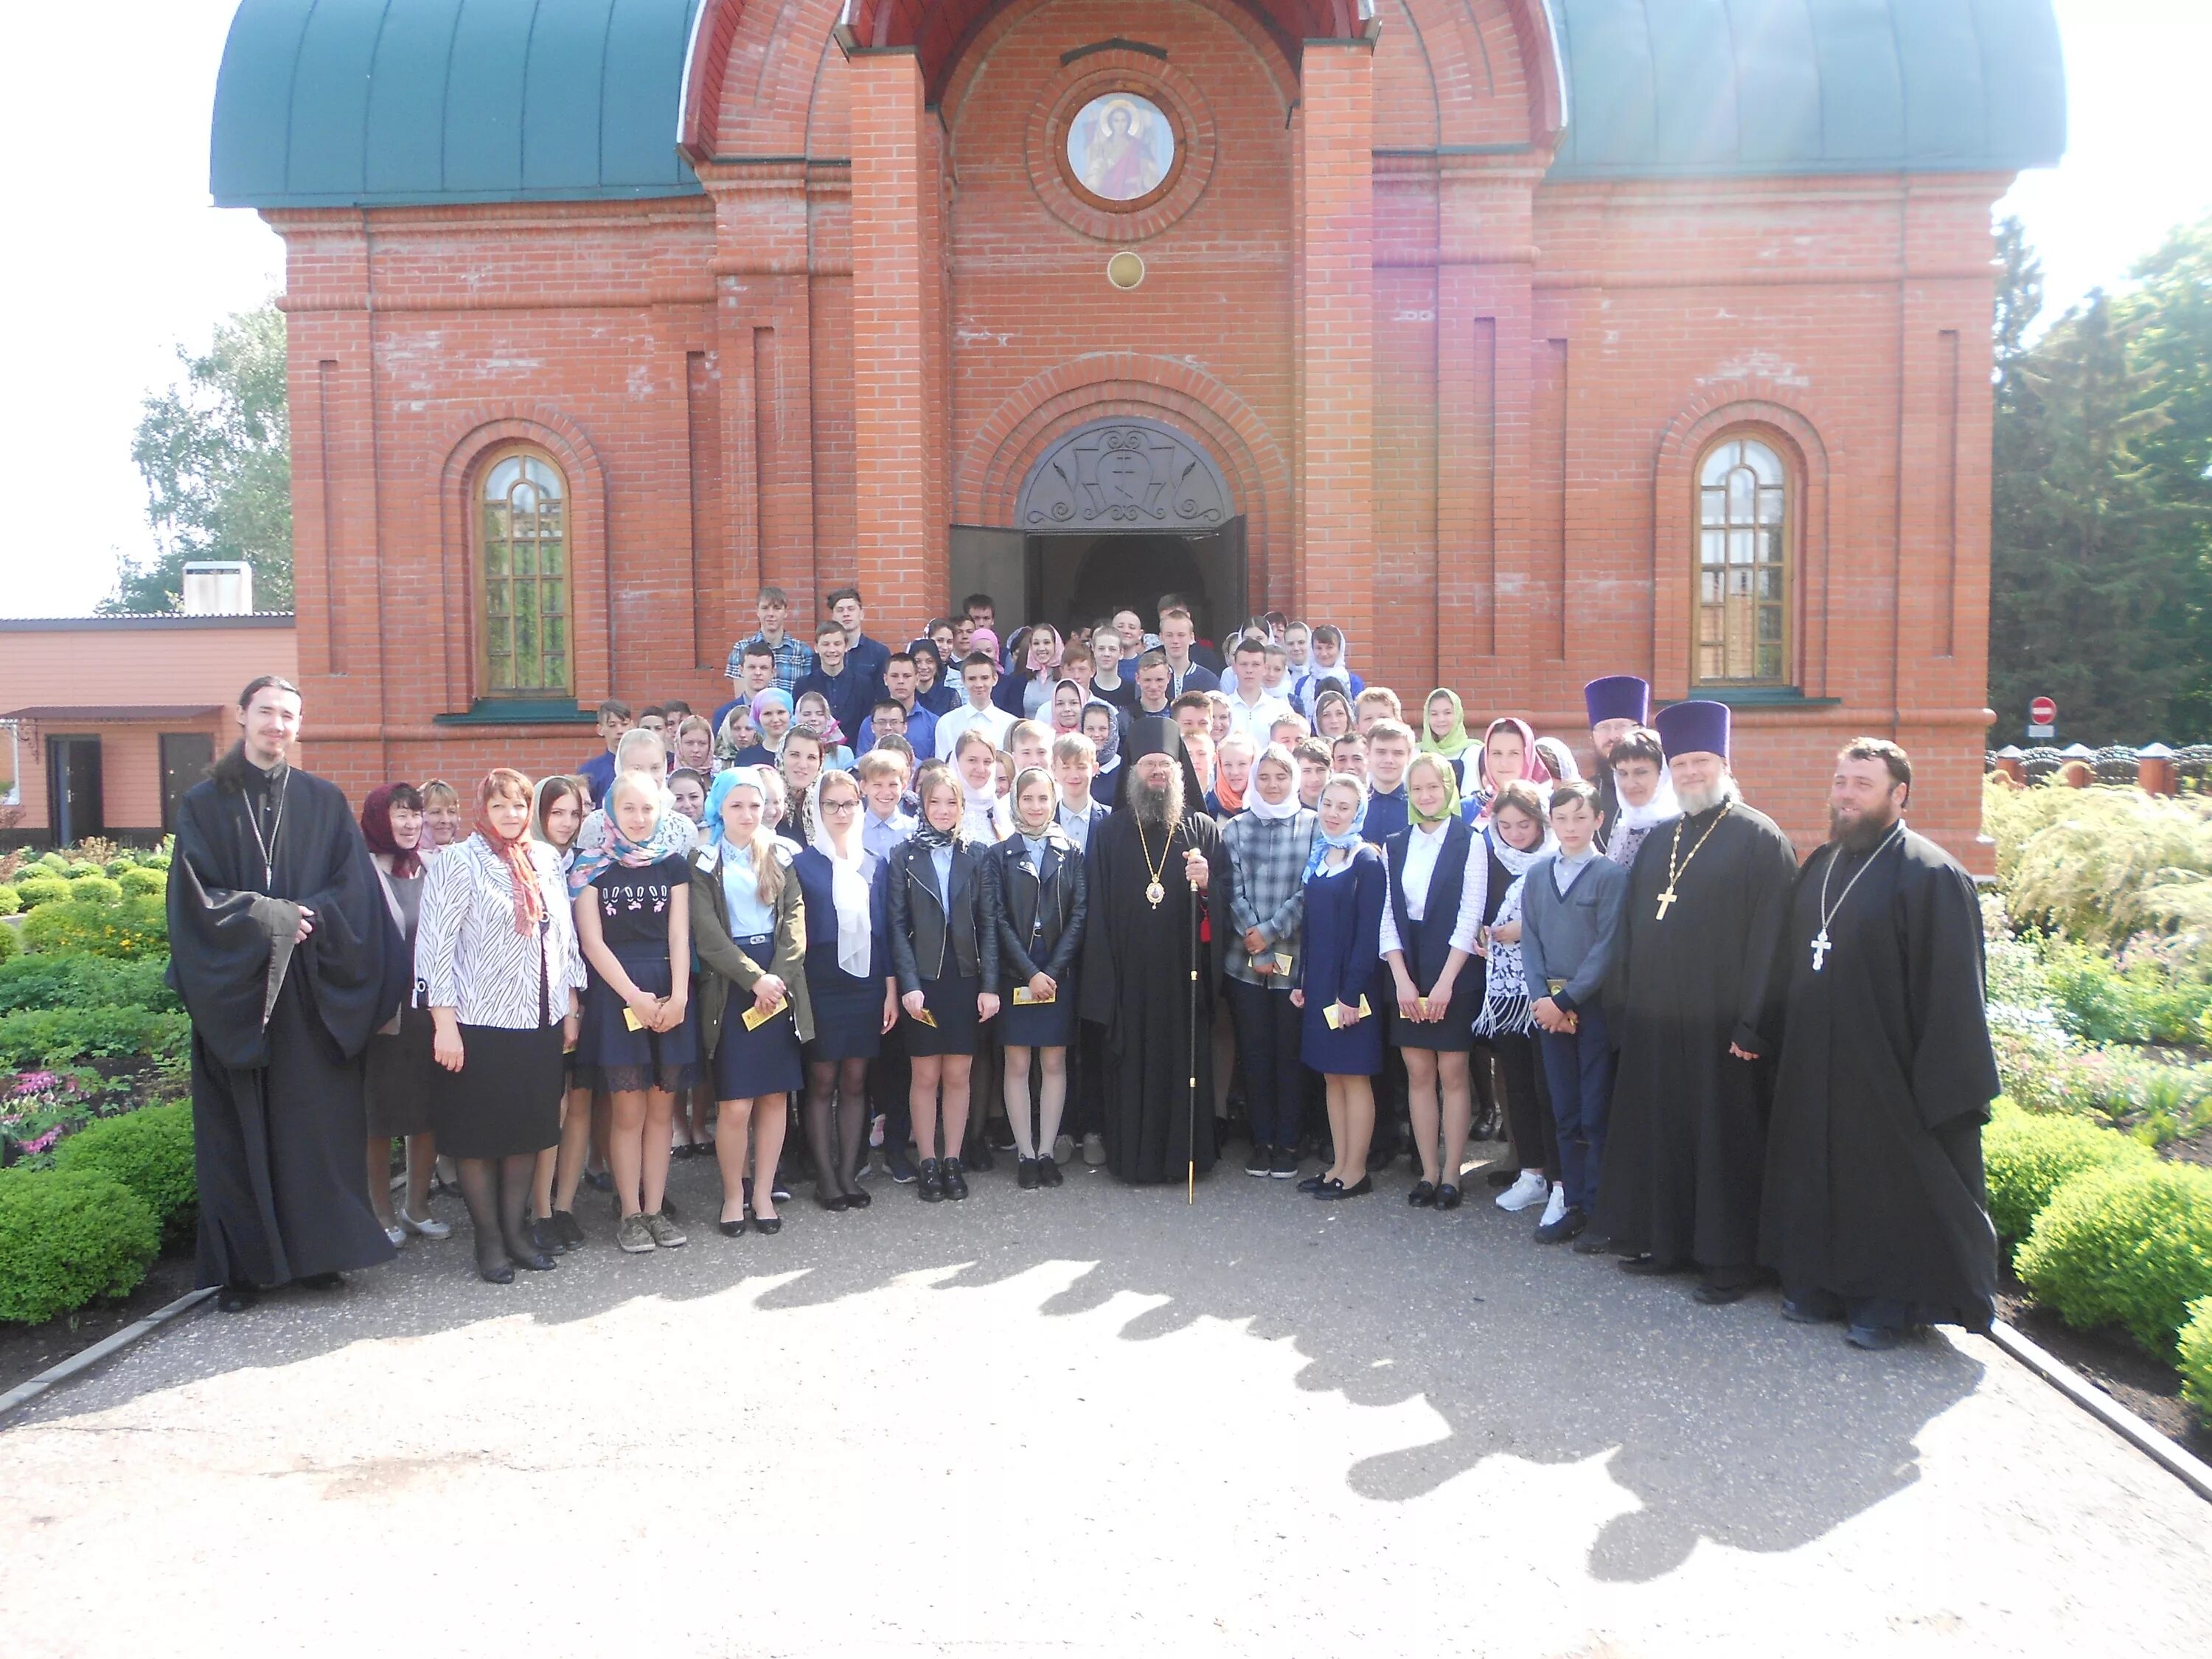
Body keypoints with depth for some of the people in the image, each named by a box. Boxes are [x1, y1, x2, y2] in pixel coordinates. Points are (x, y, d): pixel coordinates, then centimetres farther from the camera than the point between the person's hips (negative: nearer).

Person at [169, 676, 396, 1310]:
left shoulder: (324, 802, 7)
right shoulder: (205, 804, 4)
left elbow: (353, 889, 1)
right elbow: (198, 897, -4)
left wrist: (308, 920, -14)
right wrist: (272, 918, -12)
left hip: (311, 995, 1)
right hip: (234, 992, -1)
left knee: (316, 1121, 2)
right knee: (239, 1129, 3)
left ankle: (317, 1251, 12)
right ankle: (243, 1263, 11)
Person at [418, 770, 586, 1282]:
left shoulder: (547, 859, 9)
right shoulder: (458, 862, -6)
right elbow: (436, 943, -10)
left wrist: (570, 1008, 11)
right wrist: (444, 1023, -14)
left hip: (541, 1022, 5)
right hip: (479, 1023, -5)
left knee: (529, 1127, 10)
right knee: (478, 1131, 4)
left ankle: (516, 1227, 21)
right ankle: (489, 1236, 14)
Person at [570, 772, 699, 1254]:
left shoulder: (672, 863, 9)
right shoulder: (592, 866, 1)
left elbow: (679, 935, 4)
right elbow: (592, 941, -3)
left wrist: (677, 996, -9)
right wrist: (635, 996, -11)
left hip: (669, 995, 3)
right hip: (615, 993, -2)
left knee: (661, 1109, 5)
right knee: (629, 1111, -1)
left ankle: (655, 1209, 14)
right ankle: (630, 1214, 9)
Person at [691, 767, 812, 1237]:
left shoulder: (780, 856, 12)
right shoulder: (703, 863, 2)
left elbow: (794, 919, 4)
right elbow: (707, 933, -7)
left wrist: (779, 976, -10)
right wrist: (755, 978, -15)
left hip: (779, 984, 3)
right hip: (730, 987, -3)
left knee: (775, 1096, 4)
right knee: (736, 1104, -6)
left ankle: (763, 1193, 15)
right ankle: (733, 1194, 12)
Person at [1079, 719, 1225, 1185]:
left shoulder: (1204, 831, 6)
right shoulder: (1110, 833, 7)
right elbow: (1098, 909, 4)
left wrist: (1206, 885, -17)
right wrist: (1102, 980, -2)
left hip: (1185, 974, 0)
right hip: (1129, 975, 0)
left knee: (1186, 1060, 3)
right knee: (1132, 1063, 3)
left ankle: (1185, 1154, 15)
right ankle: (1131, 1157, 14)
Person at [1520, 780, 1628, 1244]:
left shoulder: (1611, 875, -6)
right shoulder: (1538, 874, 8)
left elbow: (1606, 947, -10)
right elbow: (1530, 940, 8)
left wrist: (1566, 1000, -13)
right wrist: (1541, 997, -5)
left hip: (1594, 1005, -4)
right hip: (1549, 1006, 4)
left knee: (1595, 1114, 0)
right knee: (1565, 1113, 10)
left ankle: (1600, 1209, 9)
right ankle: (1573, 1202, 19)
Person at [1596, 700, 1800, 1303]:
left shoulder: (1758, 837, -6)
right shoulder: (1659, 842, 14)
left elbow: (1770, 935, -13)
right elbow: (1631, 928, 17)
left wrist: (1753, 1023, -18)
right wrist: (1622, 1001, 10)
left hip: (1719, 1023, -6)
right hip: (1655, 1020, 6)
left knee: (1723, 1137, 1)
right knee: (1661, 1131, 12)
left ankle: (1731, 1258, 13)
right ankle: (1667, 1240, 25)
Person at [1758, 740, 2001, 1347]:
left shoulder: (1929, 876, -13)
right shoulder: (1819, 867, 10)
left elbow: (1951, 989, -16)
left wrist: (1943, 1085, -18)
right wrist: (1784, 1041, 12)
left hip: (1889, 1070, -7)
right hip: (1815, 1067, 7)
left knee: (1891, 1185, 4)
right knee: (1819, 1174, 15)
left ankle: (1892, 1300, 18)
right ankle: (1821, 1280, 28)